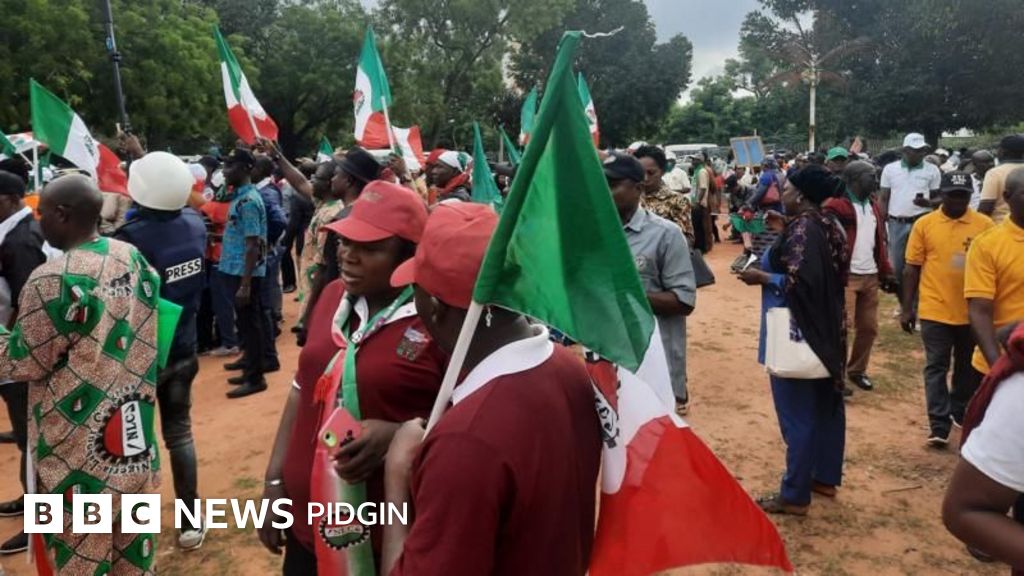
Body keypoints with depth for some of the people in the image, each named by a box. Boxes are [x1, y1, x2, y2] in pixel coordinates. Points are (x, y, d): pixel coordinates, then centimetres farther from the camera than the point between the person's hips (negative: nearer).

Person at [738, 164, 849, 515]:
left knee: (797, 412, -1)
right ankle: (826, 478, 32)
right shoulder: (828, 226, 8)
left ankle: (795, 495, 8)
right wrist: (772, 265, 14)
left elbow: (799, 283, -27)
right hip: (826, 330, 10)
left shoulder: (802, 228, -19)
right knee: (826, 404, 17)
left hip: (798, 332, -10)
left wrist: (762, 277, -14)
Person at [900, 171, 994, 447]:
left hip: (973, 312, 2)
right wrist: (906, 308, -1)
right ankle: (939, 425, 6)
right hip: (935, 310, -2)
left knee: (968, 367, 17)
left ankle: (961, 411, 37)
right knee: (936, 368, 2)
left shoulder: (985, 225, -2)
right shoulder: (924, 224, -3)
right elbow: (912, 269, 0)